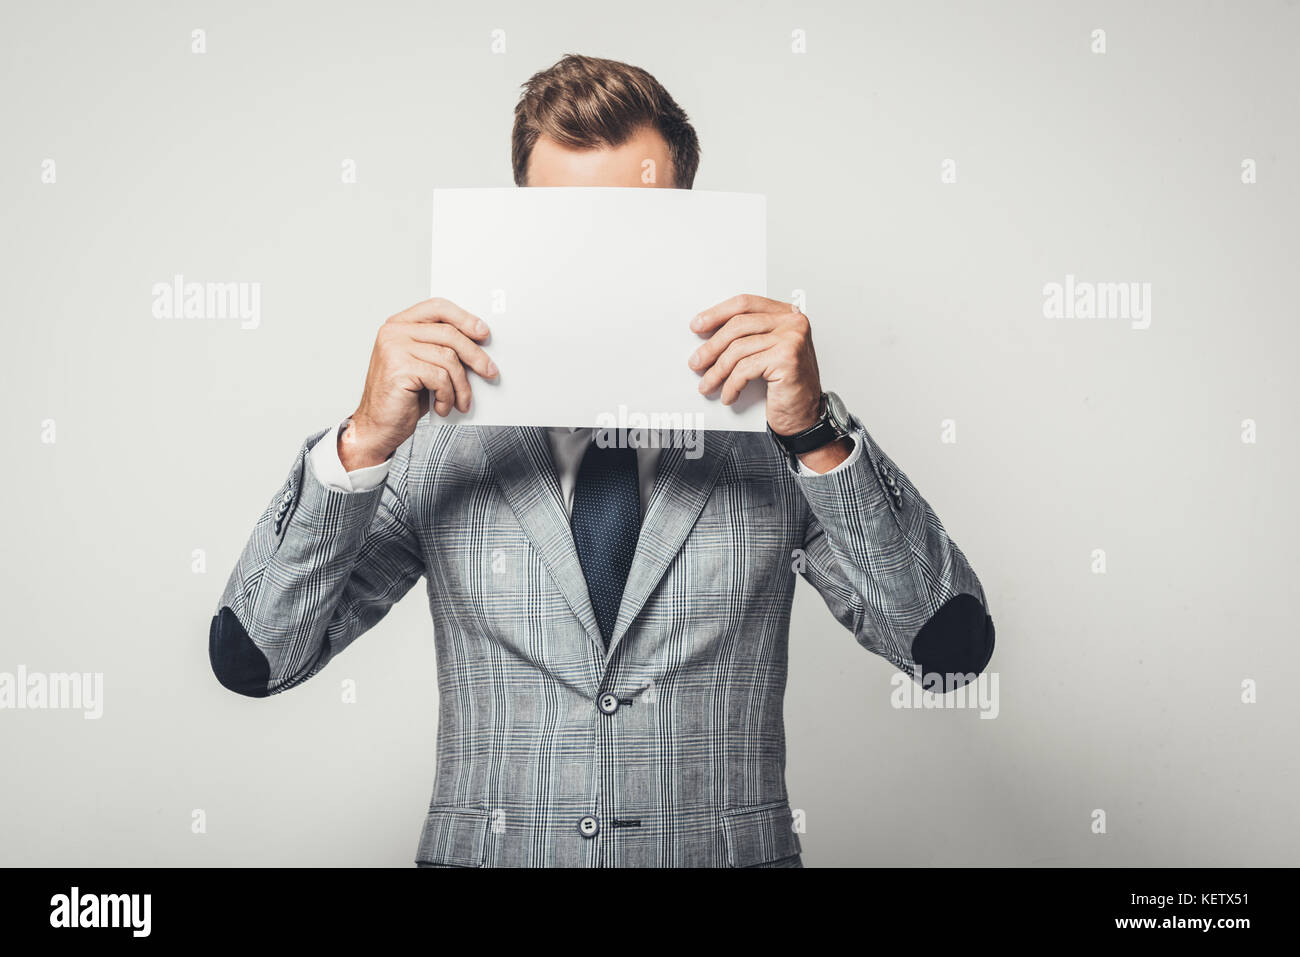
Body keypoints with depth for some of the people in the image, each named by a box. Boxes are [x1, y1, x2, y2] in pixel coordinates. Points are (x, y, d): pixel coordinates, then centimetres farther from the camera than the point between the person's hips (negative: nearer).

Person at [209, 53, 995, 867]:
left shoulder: (774, 441, 1)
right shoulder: (436, 442, 1)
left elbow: (953, 649, -6)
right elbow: (251, 660, -2)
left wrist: (818, 434, -16)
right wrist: (363, 442, -13)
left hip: (730, 851, 0)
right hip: (482, 852, 1)